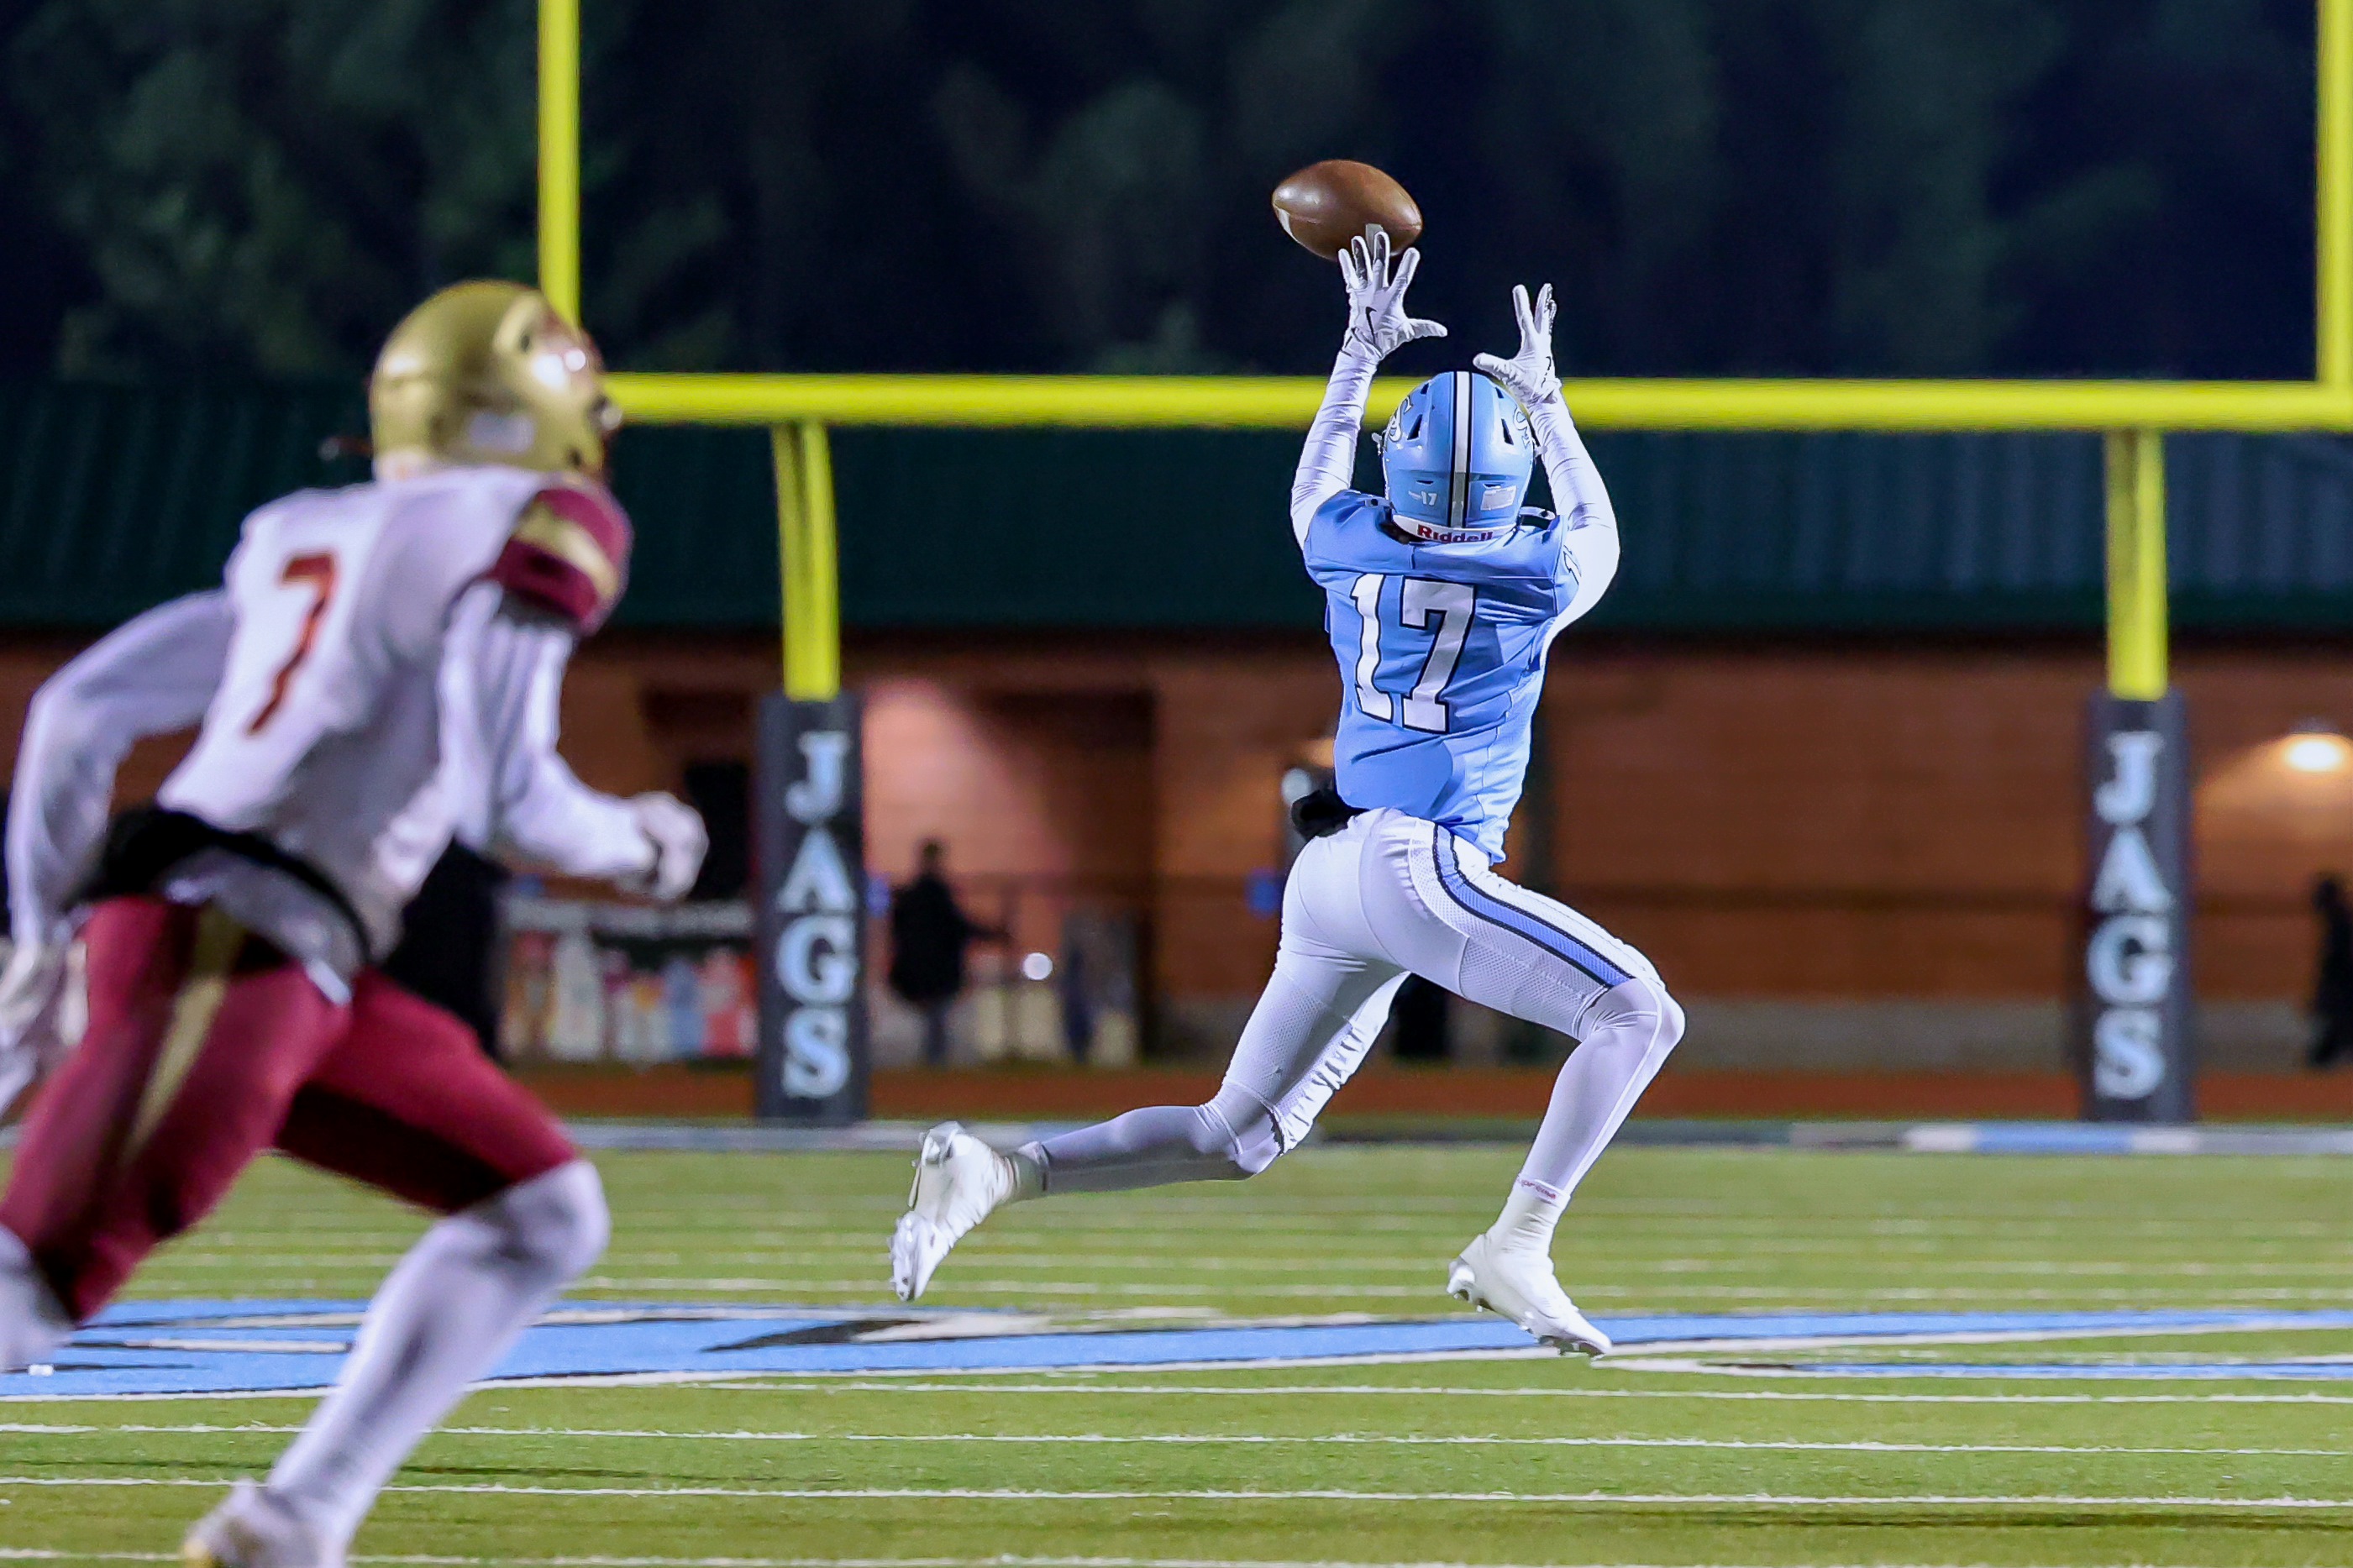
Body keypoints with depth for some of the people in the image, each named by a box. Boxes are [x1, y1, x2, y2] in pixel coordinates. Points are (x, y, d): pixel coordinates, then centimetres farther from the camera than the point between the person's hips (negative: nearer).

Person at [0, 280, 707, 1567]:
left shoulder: (303, 538, 22)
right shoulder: (542, 531, 0)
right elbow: (508, 795, -10)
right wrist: (636, 842, 10)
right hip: (235, 943, -9)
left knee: (545, 1215, 14)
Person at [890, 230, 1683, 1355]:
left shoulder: (1348, 547, 10)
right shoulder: (1537, 574, -2)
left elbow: (1315, 491, 37)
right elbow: (1596, 535, 25)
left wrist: (1362, 351, 43)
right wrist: (1544, 402, 36)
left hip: (1327, 874, 6)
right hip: (1419, 865, -6)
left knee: (1236, 1137, 15)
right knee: (1640, 1012, -7)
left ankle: (996, 1174, -1)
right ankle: (1515, 1250, -22)